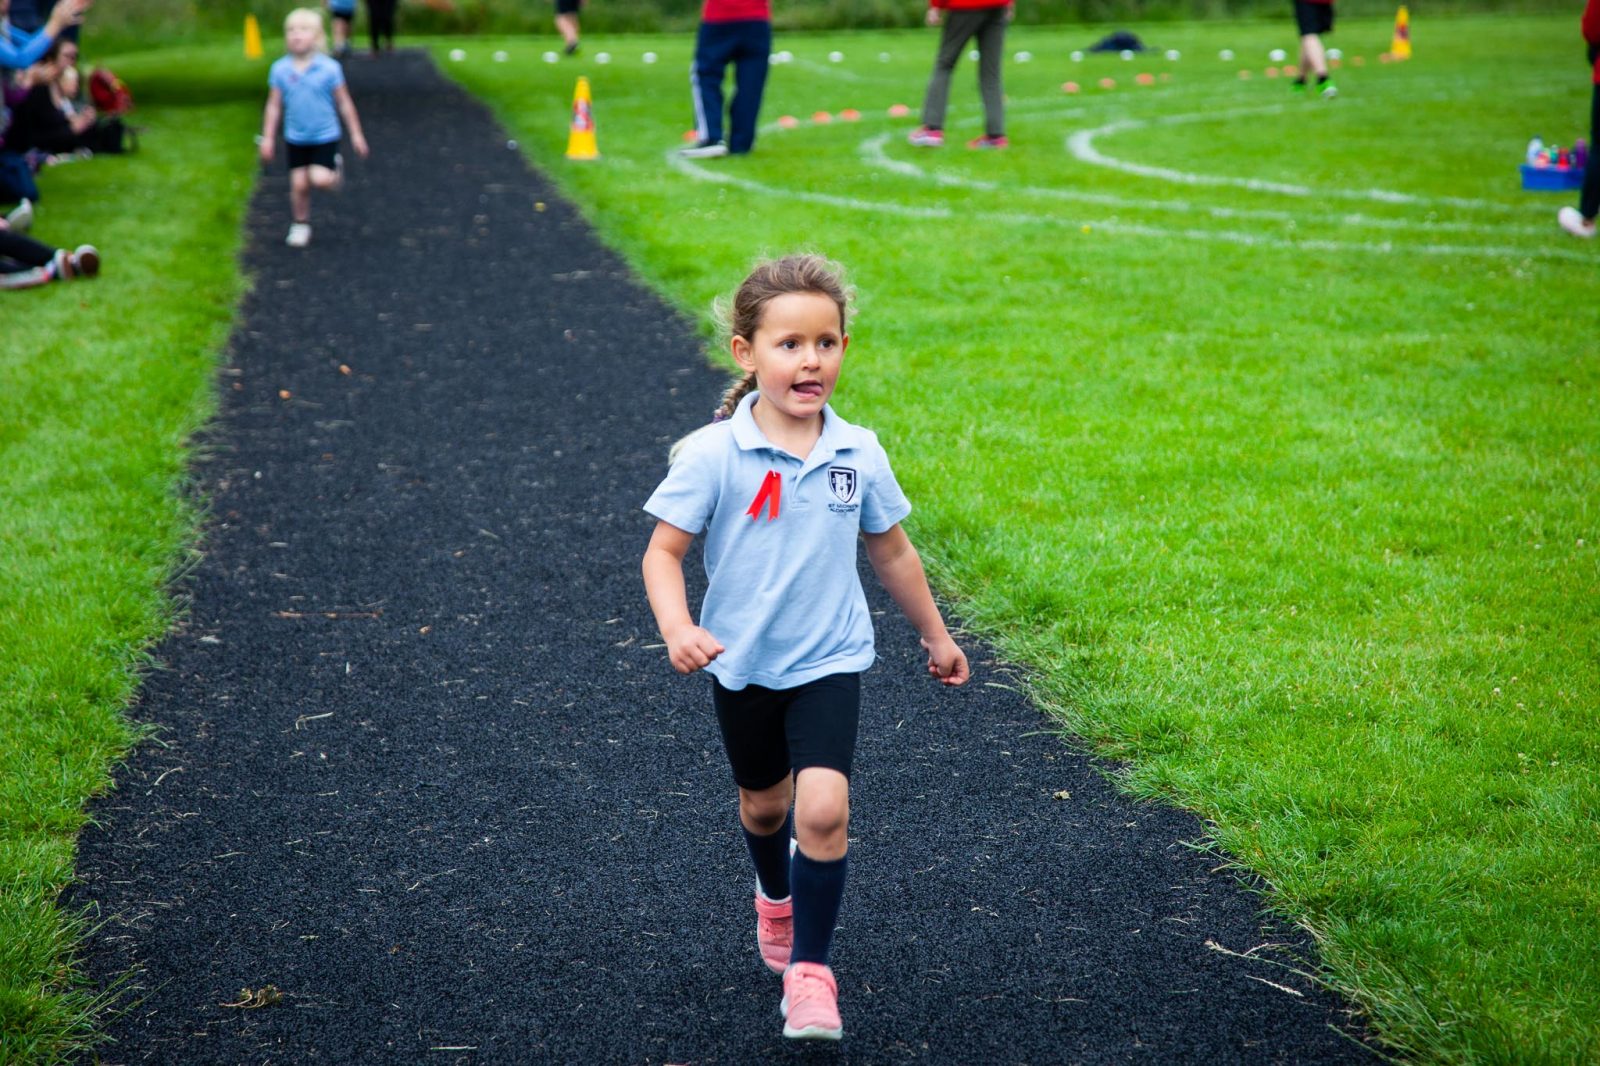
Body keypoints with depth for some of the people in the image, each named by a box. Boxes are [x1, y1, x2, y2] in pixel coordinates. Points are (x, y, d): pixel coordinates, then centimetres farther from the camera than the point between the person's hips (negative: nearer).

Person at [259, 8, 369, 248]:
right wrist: (267, 138, 3)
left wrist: (356, 134, 1)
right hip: (295, 138, 2)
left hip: (325, 137, -2)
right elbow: (274, 105, 3)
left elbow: (344, 102, -2)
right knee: (299, 183, 3)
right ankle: (301, 225, 23)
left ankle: (335, 166, 18)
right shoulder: (280, 70, -5)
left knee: (319, 179, -16)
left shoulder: (329, 68, -11)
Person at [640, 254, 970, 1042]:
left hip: (829, 661, 0)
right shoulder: (713, 455, -16)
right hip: (742, 665, 0)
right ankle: (775, 898, 53)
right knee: (764, 804, 21)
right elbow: (663, 551, -14)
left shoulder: (859, 455, -7)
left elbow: (890, 551, 8)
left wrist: (935, 635, 18)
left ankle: (809, 967, 0)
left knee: (824, 809, -16)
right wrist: (677, 630, -32)